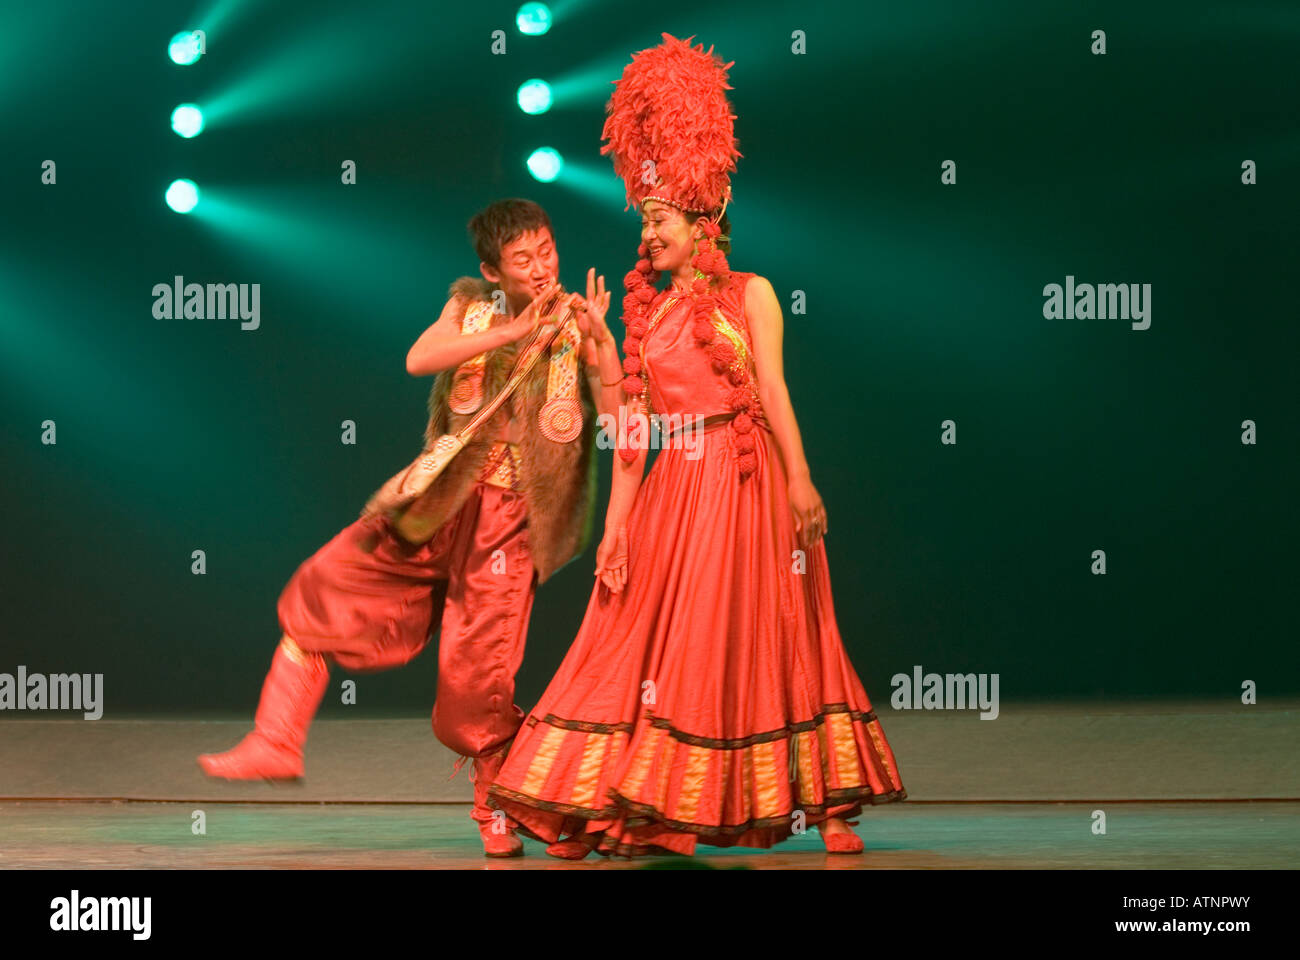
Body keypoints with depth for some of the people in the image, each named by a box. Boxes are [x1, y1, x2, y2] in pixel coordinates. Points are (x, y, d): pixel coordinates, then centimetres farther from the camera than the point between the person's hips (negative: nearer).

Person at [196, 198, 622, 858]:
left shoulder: (577, 326, -2)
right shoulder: (470, 307, 5)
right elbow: (419, 359, -15)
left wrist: (602, 339, -25)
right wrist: (510, 332, -22)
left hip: (507, 516, -3)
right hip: (437, 501, 3)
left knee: (479, 670, -7)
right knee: (321, 589, 0)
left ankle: (496, 809, 14)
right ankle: (277, 743, 9)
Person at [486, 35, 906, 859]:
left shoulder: (751, 295, 3)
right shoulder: (648, 310, 13)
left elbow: (774, 389, -6)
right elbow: (633, 422, 9)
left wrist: (799, 481, -17)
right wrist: (617, 521, 3)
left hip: (746, 483, -3)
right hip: (674, 489, 4)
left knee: (756, 632, -3)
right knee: (652, 633, 2)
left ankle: (823, 801, 3)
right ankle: (615, 812, 3)